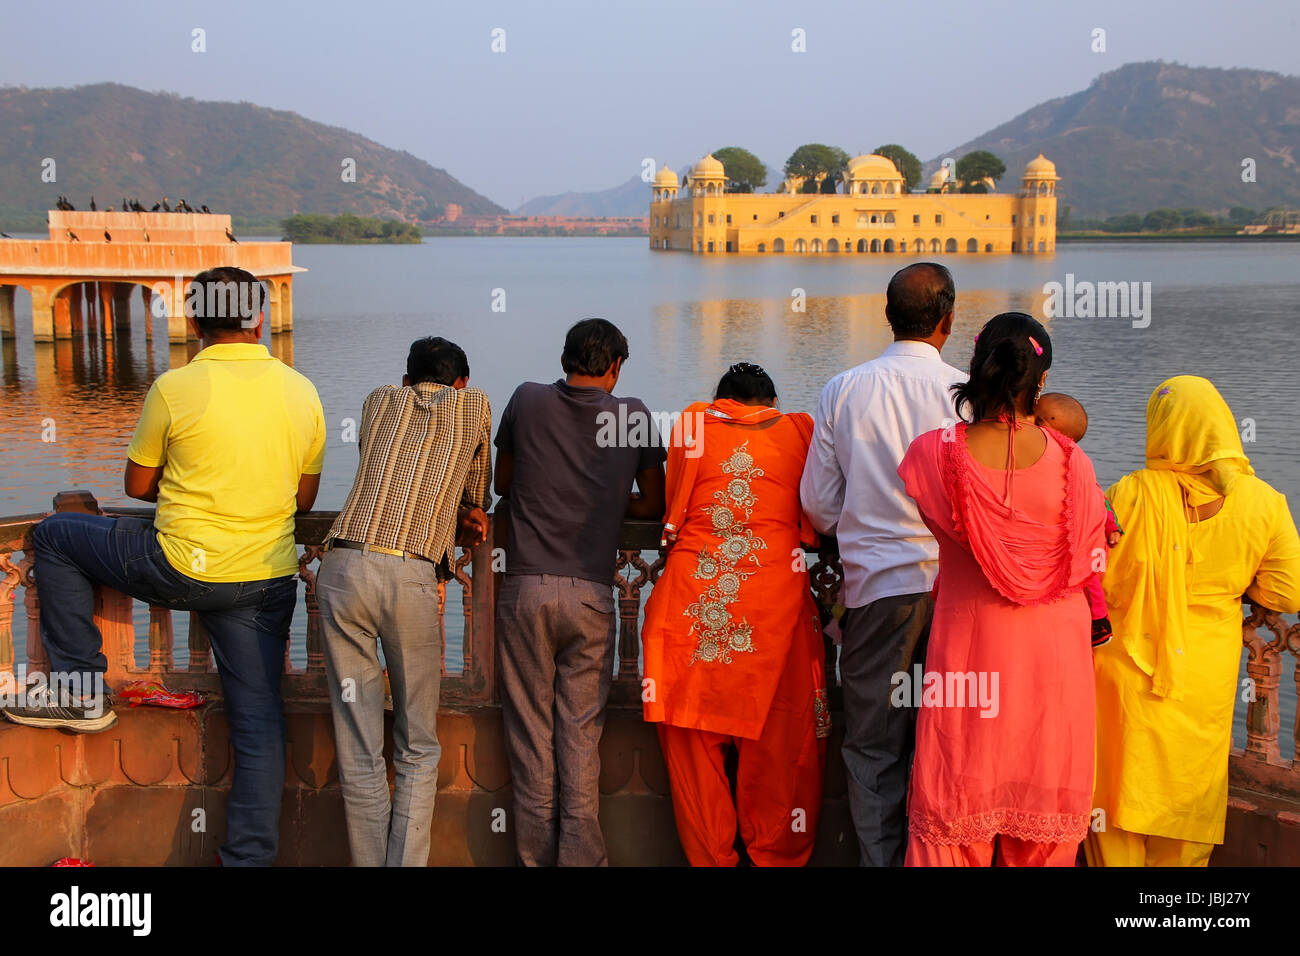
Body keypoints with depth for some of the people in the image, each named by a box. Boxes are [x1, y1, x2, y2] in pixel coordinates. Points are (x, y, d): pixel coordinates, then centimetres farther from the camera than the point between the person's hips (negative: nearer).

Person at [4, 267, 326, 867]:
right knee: (258, 721, 9)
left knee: (54, 536, 18)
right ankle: (249, 856, 10)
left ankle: (78, 690, 19)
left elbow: (138, 485, 3)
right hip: (268, 578, 4)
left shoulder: (175, 388, -10)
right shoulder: (301, 391, 2)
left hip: (181, 568, -4)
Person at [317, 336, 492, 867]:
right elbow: (477, 497, 28)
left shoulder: (379, 400, 23)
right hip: (412, 575, -2)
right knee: (418, 748, 10)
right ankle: (408, 861, 3)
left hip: (343, 566, 2)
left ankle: (369, 860, 10)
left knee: (359, 750, 7)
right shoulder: (474, 406, 18)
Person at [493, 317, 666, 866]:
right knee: (581, 736, 6)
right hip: (591, 595, 0)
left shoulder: (528, 401, 5)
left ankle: (535, 858, 12)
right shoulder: (634, 415, 5)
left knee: (530, 734, 7)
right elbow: (655, 506, 13)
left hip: (526, 589, 0)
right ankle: (581, 858, 8)